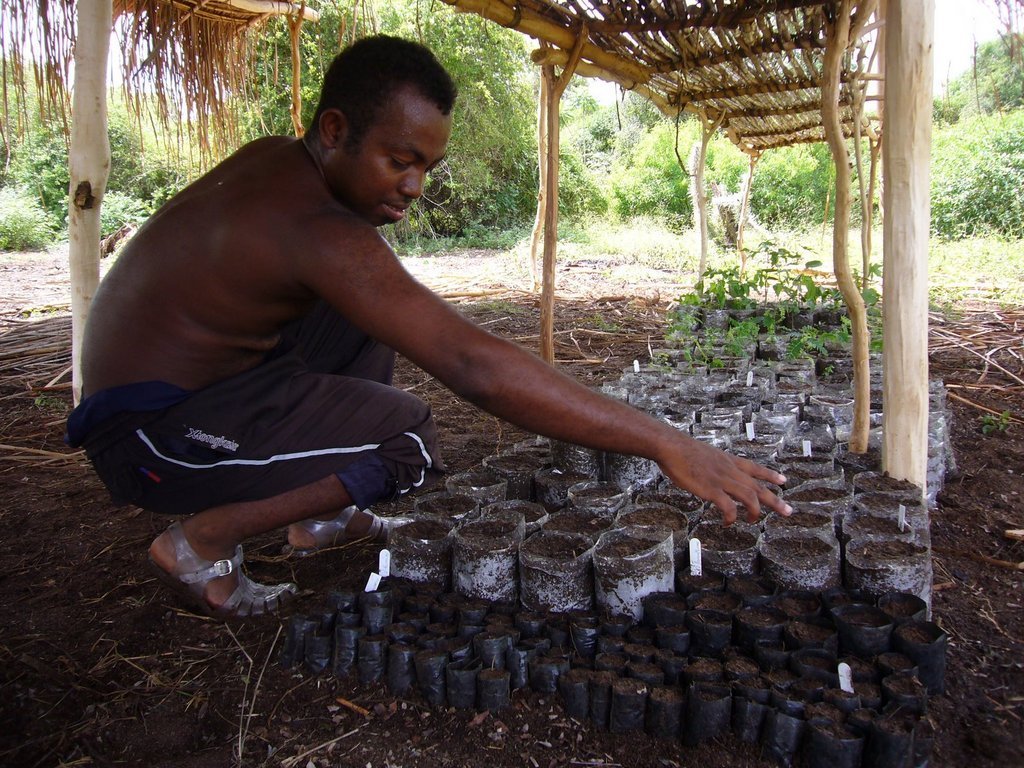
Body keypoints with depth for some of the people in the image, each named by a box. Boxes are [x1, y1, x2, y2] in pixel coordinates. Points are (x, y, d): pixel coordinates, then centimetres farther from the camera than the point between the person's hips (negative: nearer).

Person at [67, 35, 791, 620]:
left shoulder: (276, 159, 0)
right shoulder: (317, 231, -29)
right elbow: (475, 366, -38)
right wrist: (665, 444, -37)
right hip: (152, 437, -9)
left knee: (365, 322, 12)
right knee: (411, 442, -23)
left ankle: (320, 513, 16)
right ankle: (200, 539, -6)